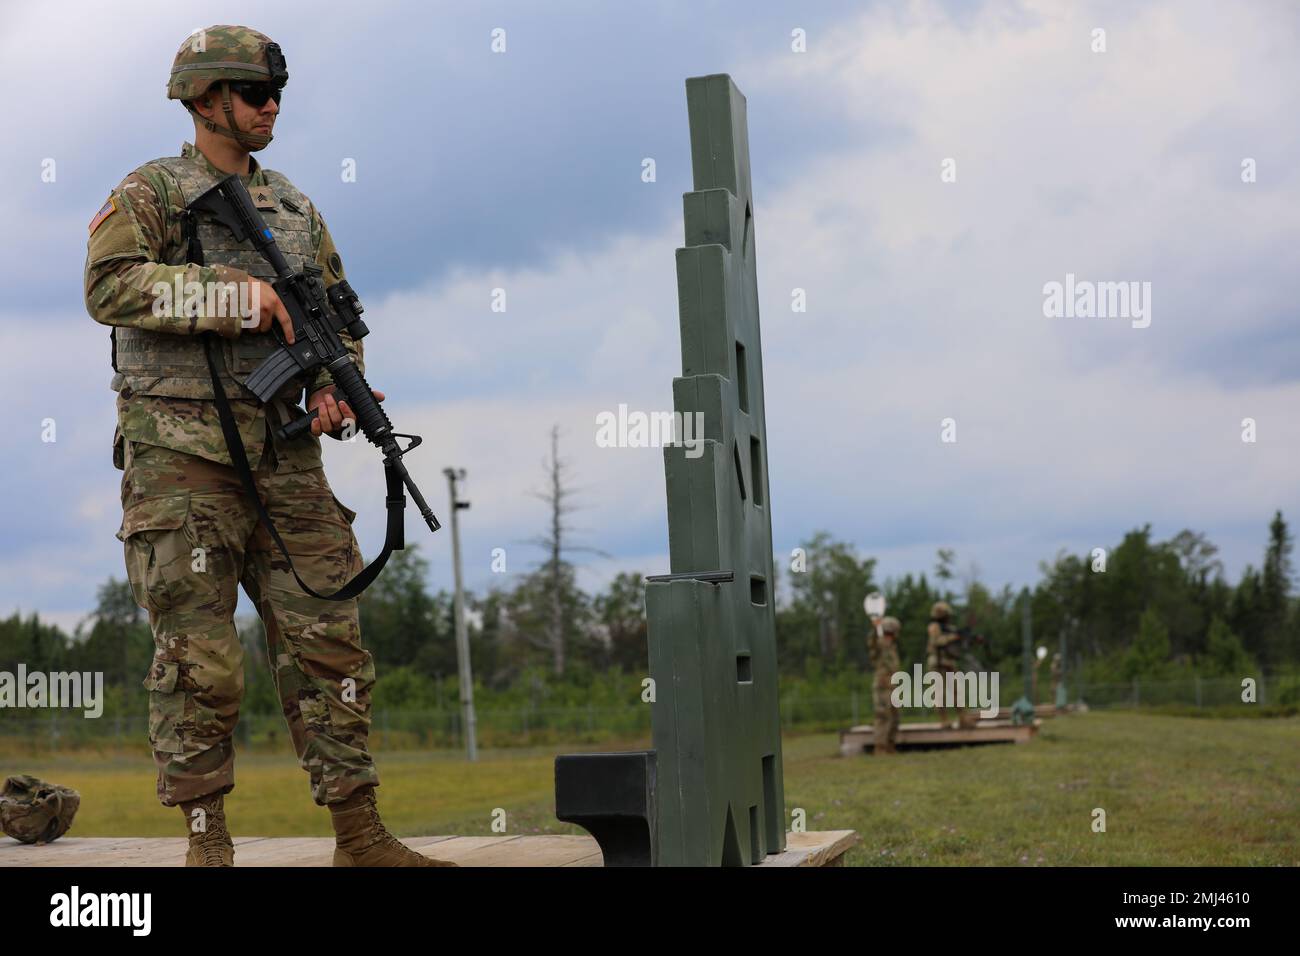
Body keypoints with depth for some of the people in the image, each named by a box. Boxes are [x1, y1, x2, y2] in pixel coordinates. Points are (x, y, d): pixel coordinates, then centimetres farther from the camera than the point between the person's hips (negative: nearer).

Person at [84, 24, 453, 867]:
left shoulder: (295, 207, 18)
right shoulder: (152, 193, 0)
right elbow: (108, 286, -16)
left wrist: (334, 385, -2)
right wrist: (233, 293, -21)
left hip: (284, 459, 5)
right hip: (182, 461, -5)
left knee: (329, 642, 3)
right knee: (200, 663, -3)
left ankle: (361, 837, 8)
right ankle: (208, 845, 7)